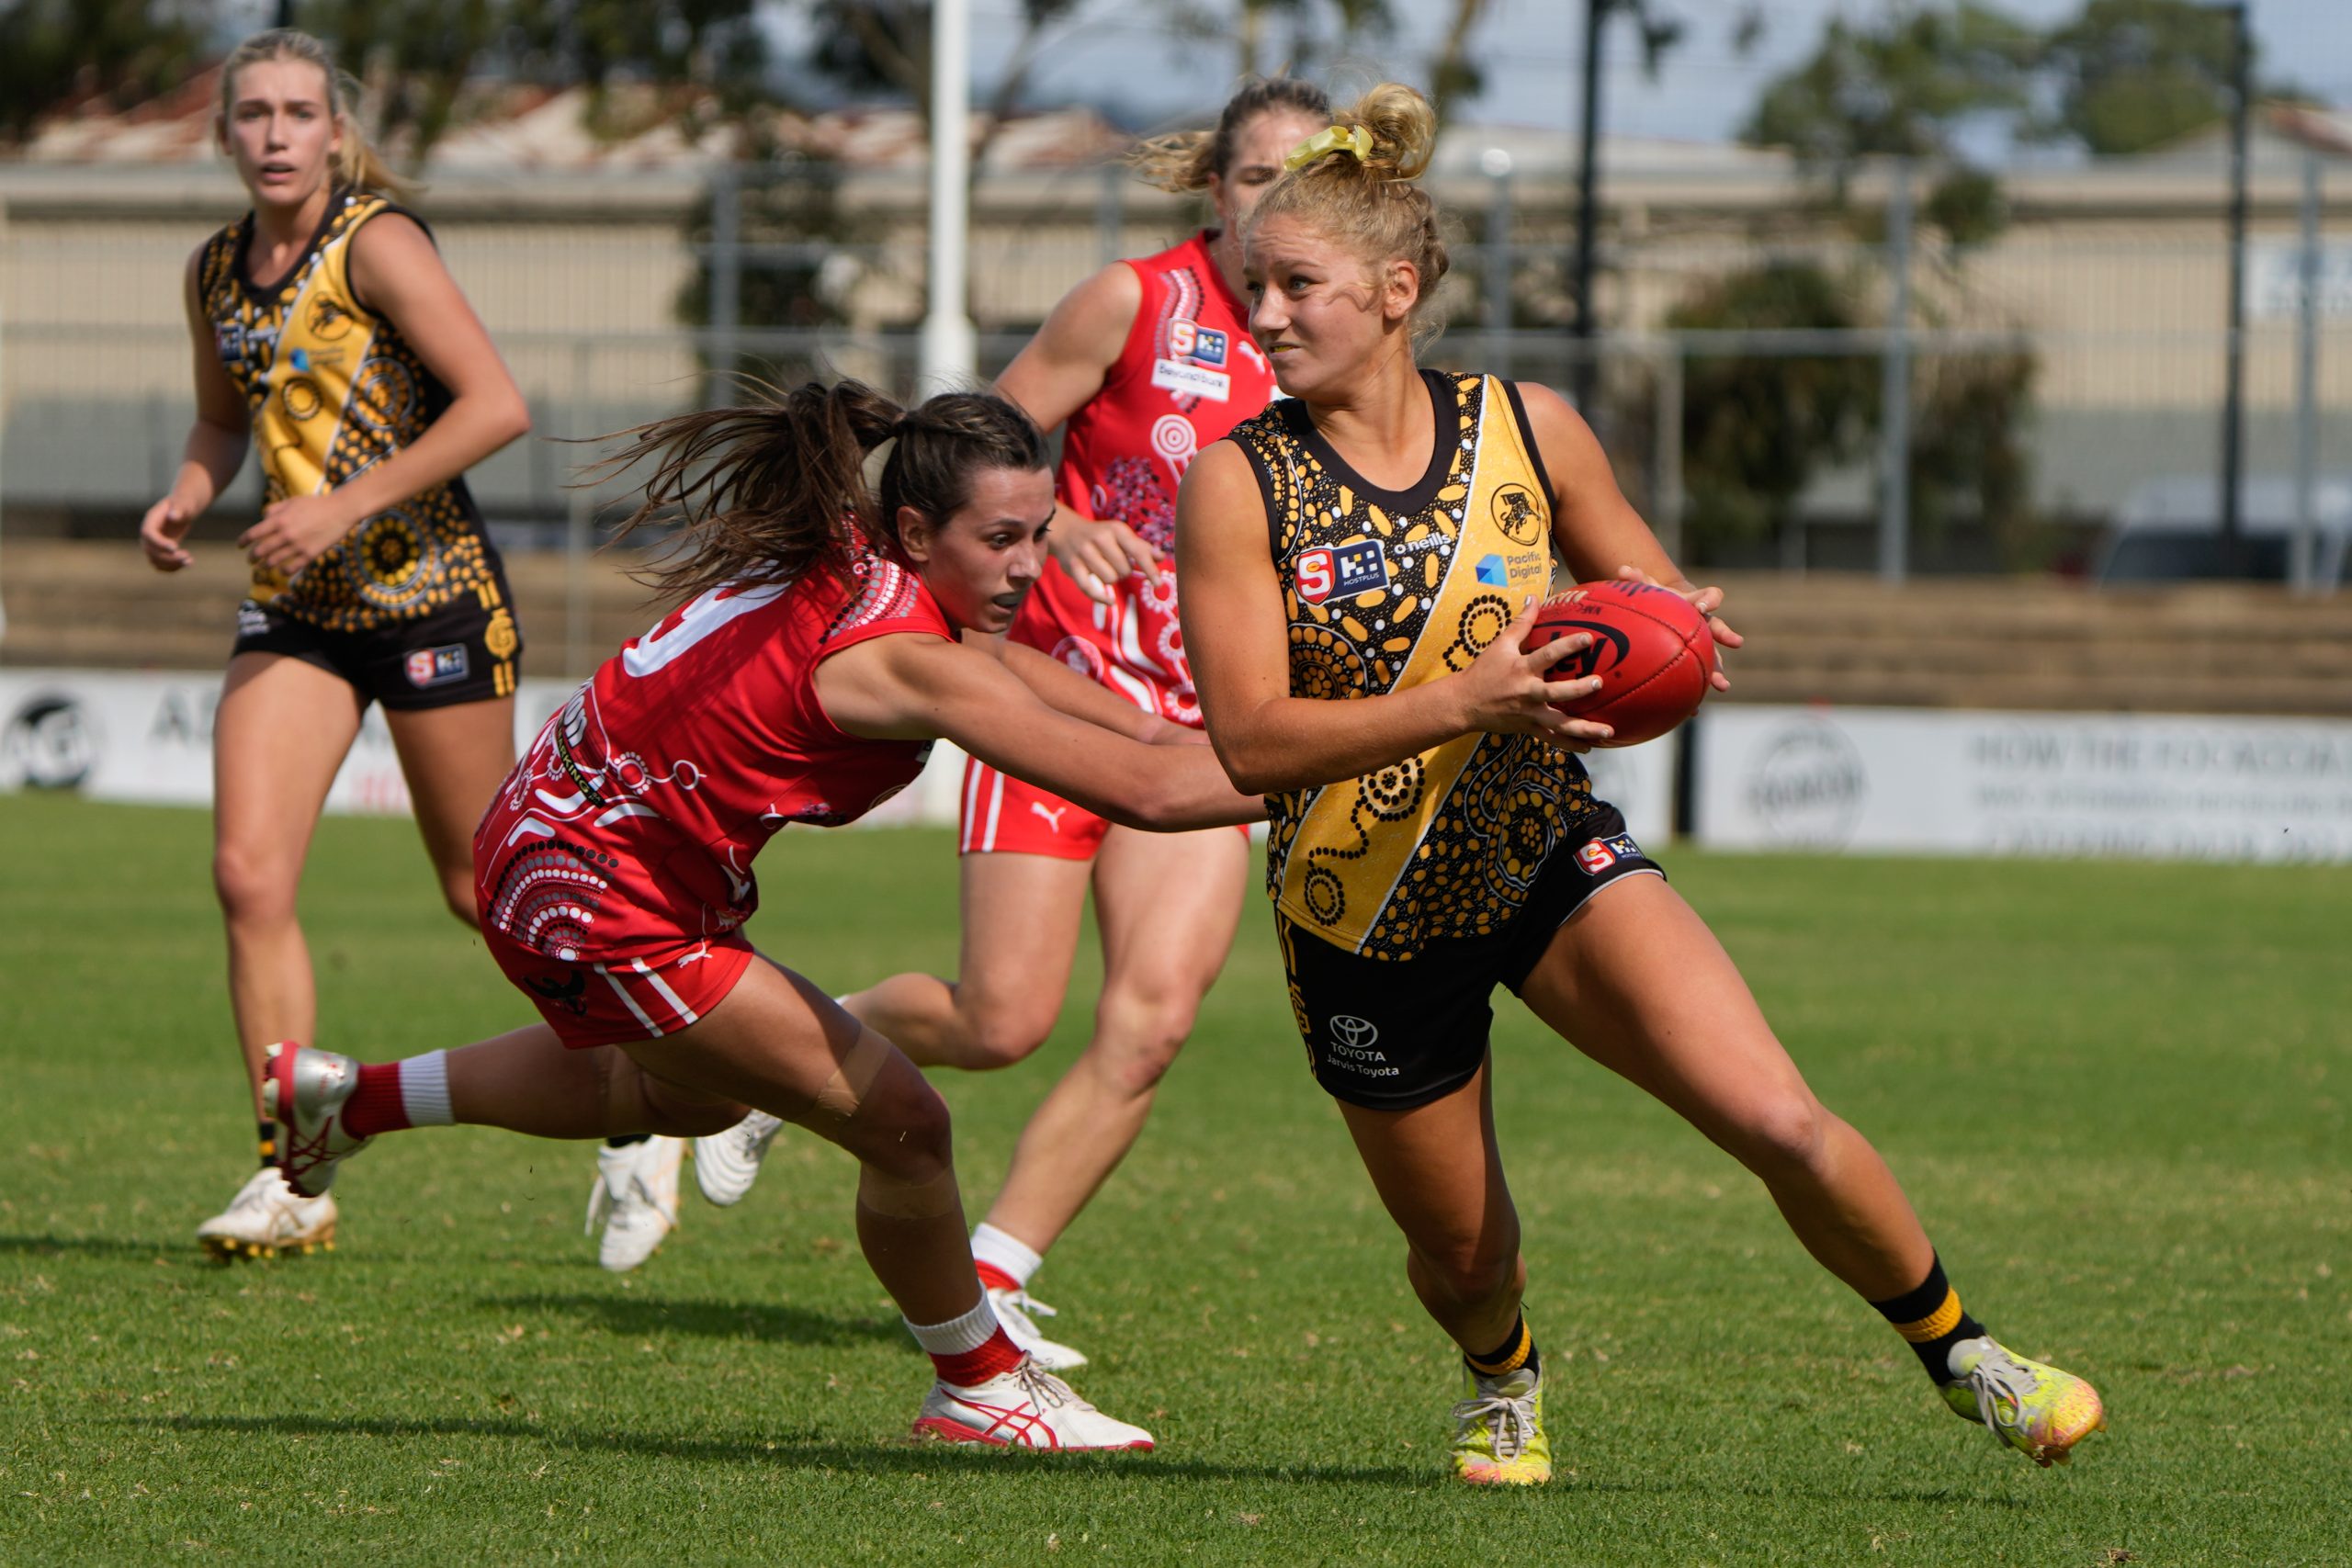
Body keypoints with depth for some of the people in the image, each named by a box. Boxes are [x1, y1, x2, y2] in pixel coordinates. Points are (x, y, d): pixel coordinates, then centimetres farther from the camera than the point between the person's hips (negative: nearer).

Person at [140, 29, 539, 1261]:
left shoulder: (375, 245, -13)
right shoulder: (217, 271, 7)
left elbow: (496, 405, -19)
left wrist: (349, 504, -22)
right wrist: (185, 500, 3)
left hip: (429, 592, -6)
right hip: (295, 607, 6)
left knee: (481, 892, 4)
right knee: (248, 873, -10)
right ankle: (291, 1179, -6)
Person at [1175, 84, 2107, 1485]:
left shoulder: (1528, 429, -4)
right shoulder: (1239, 485, -12)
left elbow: (1666, 613, 10)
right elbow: (1249, 738, -19)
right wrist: (1461, 703, -32)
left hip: (1553, 855, 1)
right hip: (1365, 919, 0)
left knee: (1782, 1124, -18)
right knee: (1464, 1256, 12)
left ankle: (1961, 1354, 5)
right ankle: (1504, 1376, 50)